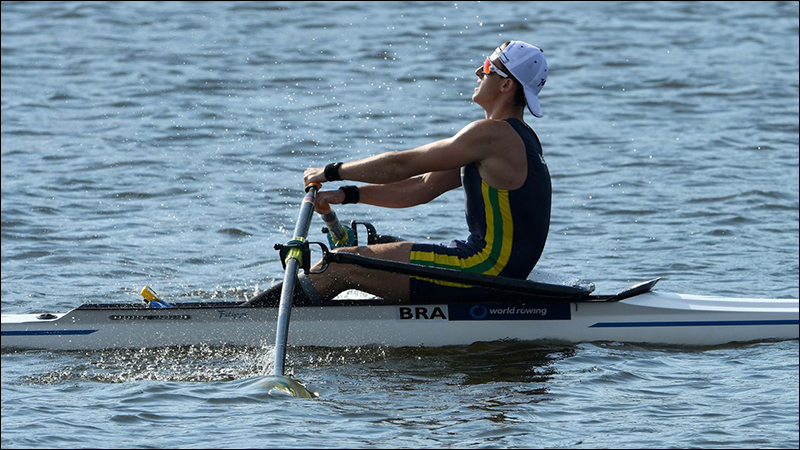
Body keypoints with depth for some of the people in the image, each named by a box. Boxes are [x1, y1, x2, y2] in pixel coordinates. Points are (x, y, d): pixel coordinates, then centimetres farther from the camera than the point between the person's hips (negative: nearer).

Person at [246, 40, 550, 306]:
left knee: (341, 265, -9)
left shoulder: (492, 134, -15)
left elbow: (402, 165, -11)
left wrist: (332, 172, 2)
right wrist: (348, 194, 10)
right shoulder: (516, 137, 17)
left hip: (485, 269, -10)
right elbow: (425, 187, 17)